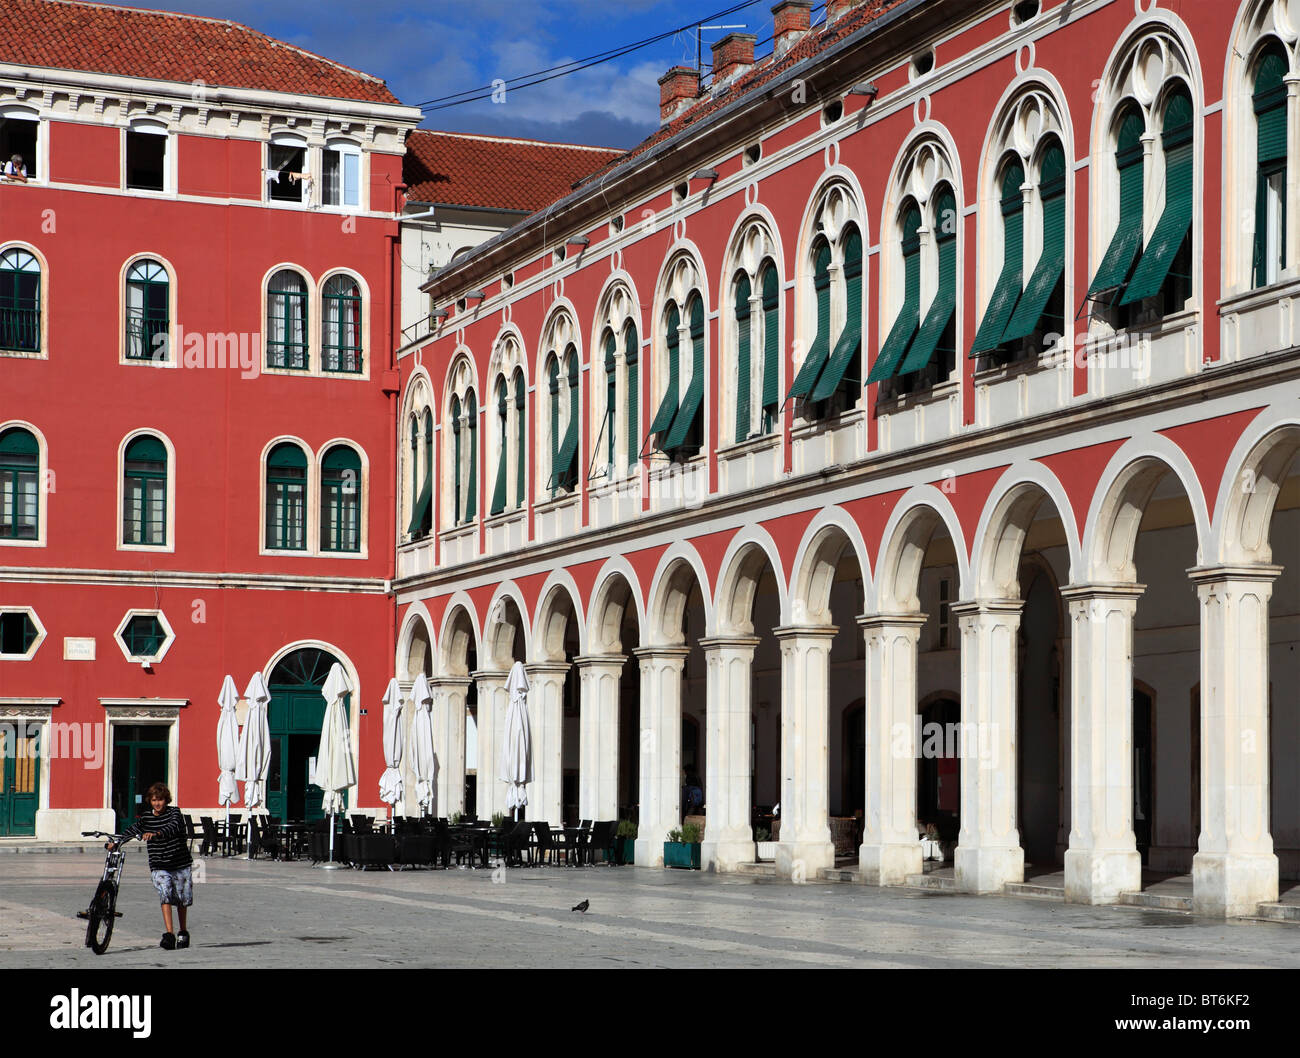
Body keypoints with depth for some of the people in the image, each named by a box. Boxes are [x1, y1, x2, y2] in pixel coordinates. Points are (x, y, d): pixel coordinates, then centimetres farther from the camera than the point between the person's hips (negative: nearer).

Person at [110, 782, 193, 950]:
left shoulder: (174, 812, -6)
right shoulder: (146, 819, 4)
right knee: (165, 895, -20)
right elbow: (131, 830, -3)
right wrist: (116, 843, -21)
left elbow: (173, 827, -26)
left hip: (180, 864, -1)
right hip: (159, 866, 1)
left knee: (182, 900, 8)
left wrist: (156, 834, -43)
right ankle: (169, 935, -27)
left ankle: (183, 933, 31)